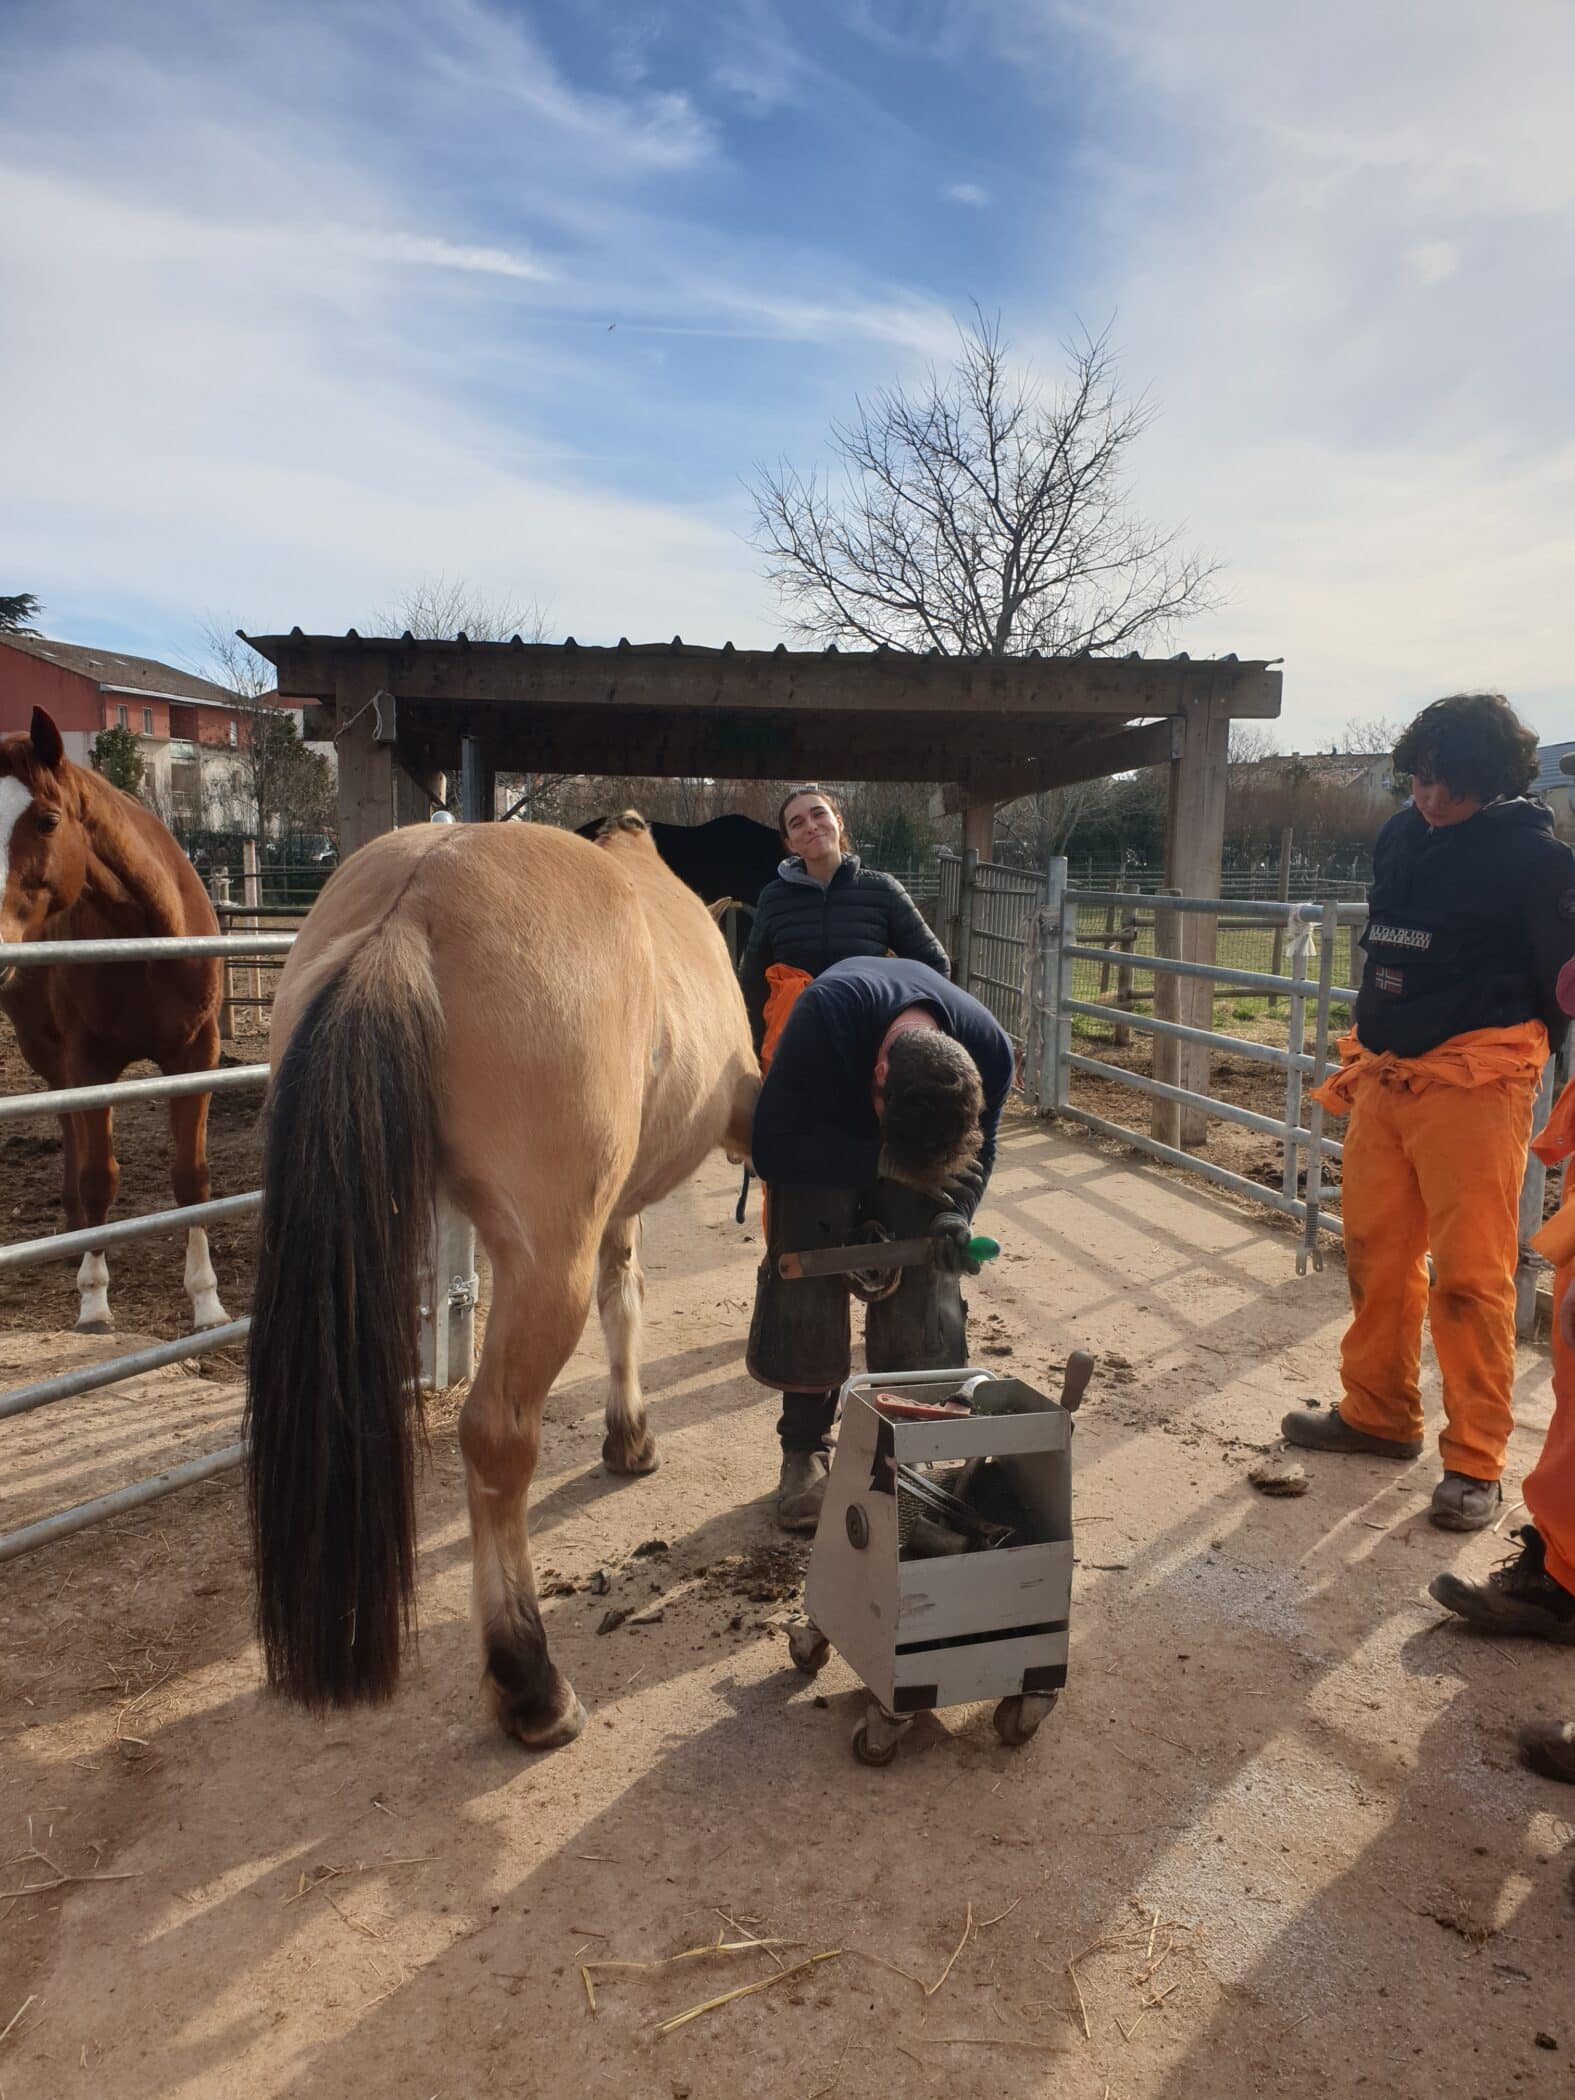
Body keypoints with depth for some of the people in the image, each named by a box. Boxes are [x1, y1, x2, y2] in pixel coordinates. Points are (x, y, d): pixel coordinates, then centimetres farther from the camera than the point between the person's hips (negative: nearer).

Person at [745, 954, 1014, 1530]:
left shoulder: (989, 1049, -31)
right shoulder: (824, 1013, -42)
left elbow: (978, 1150, -10)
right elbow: (771, 1148, -33)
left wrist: (957, 1213, -30)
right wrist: (878, 1162, -41)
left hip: (931, 1142, 2)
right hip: (816, 1142, -2)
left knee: (924, 1286, -6)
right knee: (806, 1292, -9)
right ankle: (803, 1455, 8)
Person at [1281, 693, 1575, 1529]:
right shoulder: (1401, 835, 11)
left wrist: (1504, 1060, 4)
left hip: (1471, 1087, -6)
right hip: (1384, 1076, 6)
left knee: (1470, 1273, -4)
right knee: (1376, 1253, 10)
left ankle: (1474, 1466, 6)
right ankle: (1378, 1413, 26)